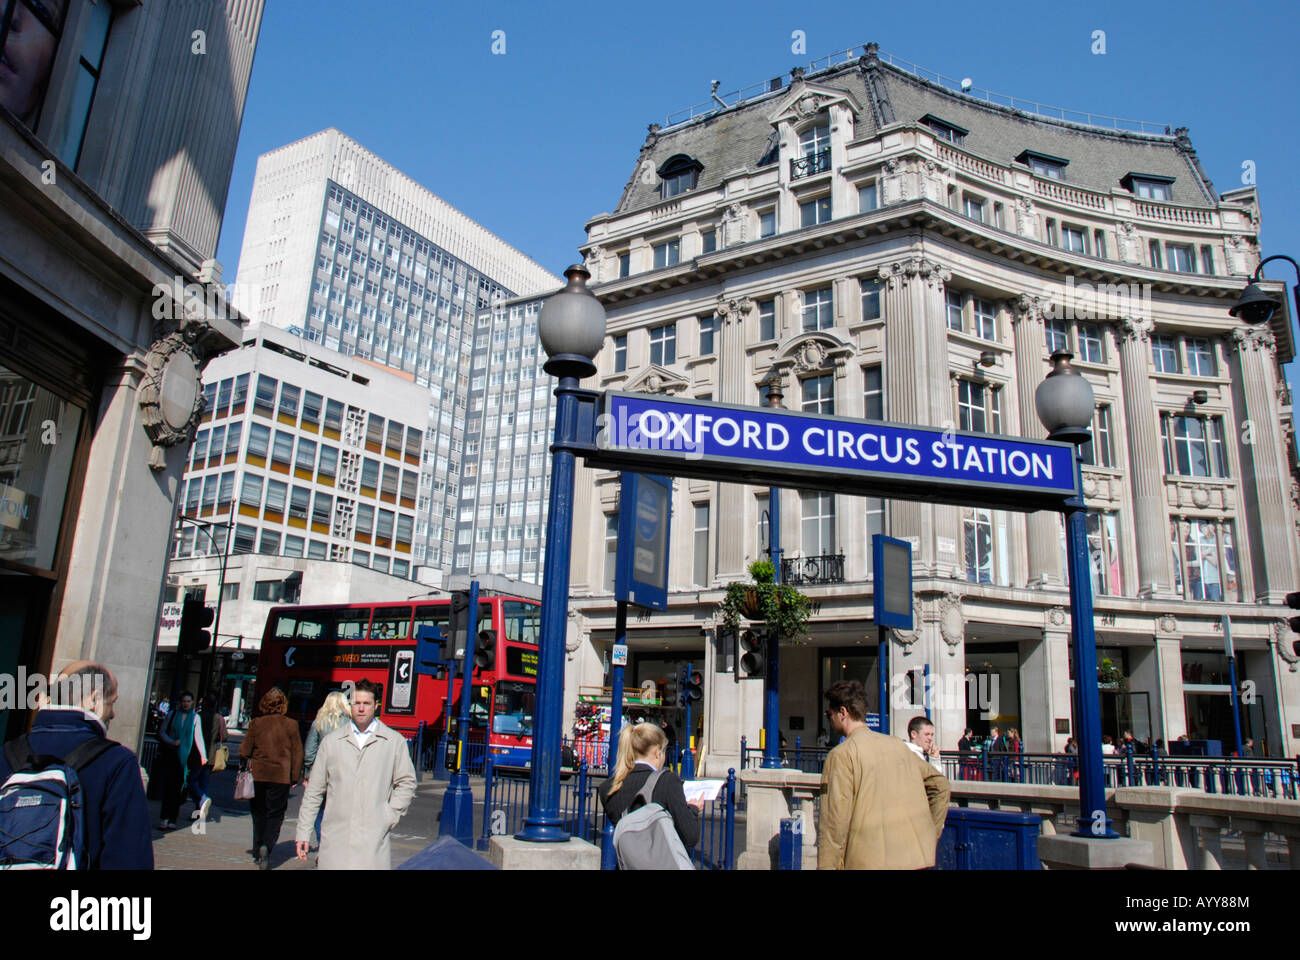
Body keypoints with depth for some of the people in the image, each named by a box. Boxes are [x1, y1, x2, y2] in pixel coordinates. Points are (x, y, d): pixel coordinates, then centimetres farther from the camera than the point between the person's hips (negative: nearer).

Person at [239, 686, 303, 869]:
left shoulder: (256, 724, -3)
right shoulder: (291, 725, -4)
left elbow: (244, 751, -1)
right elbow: (298, 753, -2)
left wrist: (249, 766, 18)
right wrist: (294, 778, 7)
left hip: (258, 775, 2)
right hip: (281, 777, -1)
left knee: (259, 813, 17)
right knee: (275, 814, 6)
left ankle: (258, 852, 22)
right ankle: (267, 846, -16)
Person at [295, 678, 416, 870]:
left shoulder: (395, 741, 6)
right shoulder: (331, 741, 9)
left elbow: (406, 782, 11)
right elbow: (314, 790, 12)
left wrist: (390, 816, 1)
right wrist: (303, 832, 9)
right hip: (334, 838, 1)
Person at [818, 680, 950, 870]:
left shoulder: (841, 755, -7)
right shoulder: (897, 744, 12)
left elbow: (835, 823, -12)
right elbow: (941, 785, 19)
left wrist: (827, 866, -8)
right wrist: (930, 835, 21)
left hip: (871, 862, -6)